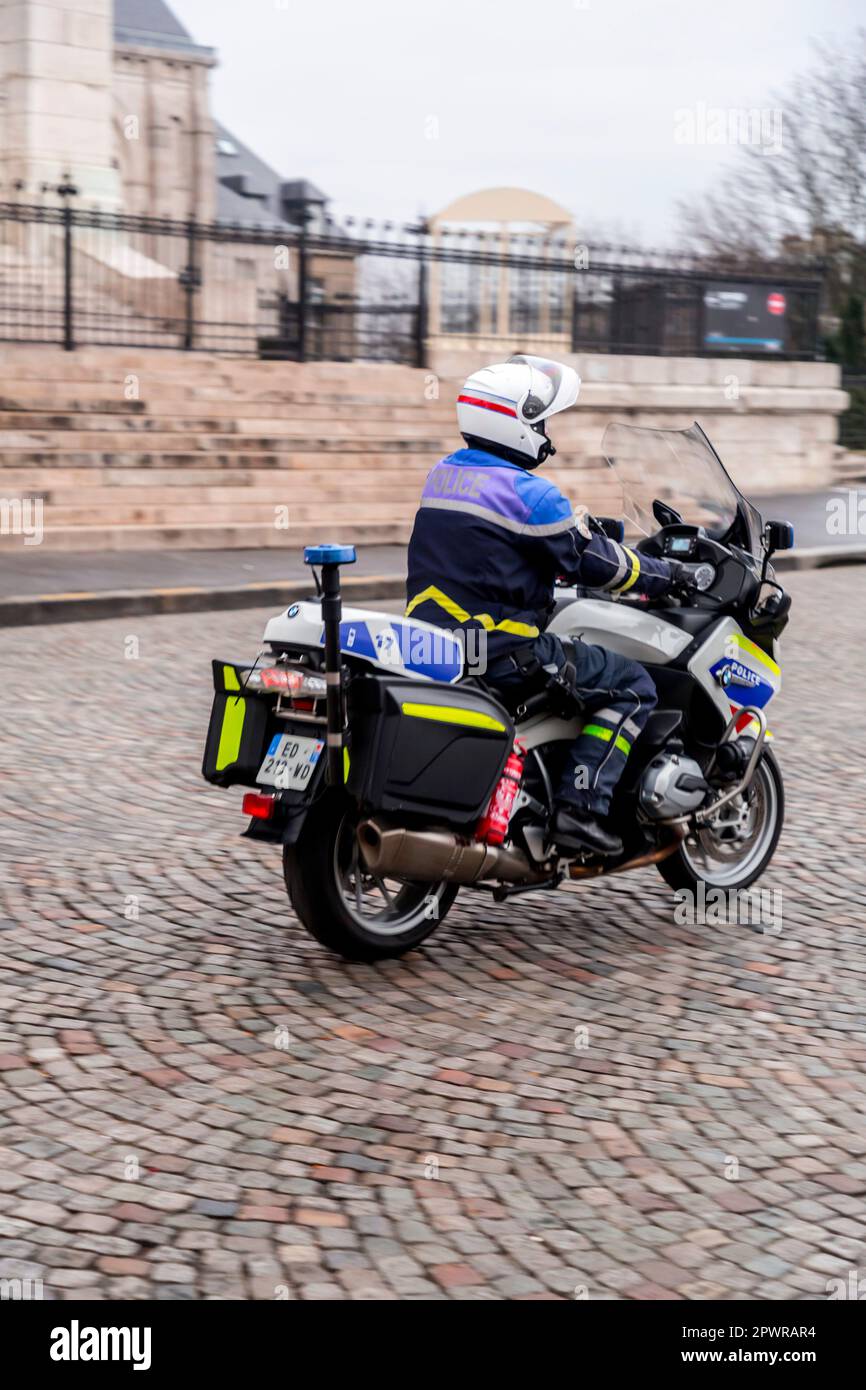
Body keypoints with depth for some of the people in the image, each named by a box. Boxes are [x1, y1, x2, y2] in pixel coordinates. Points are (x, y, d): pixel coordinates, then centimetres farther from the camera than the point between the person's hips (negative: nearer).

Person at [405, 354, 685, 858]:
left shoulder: (443, 474, 12)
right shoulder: (528, 492, -14)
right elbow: (595, 562, -8)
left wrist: (584, 524, 33)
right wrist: (667, 574, 7)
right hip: (503, 654, -9)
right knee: (633, 685, 1)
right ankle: (581, 804, -10)